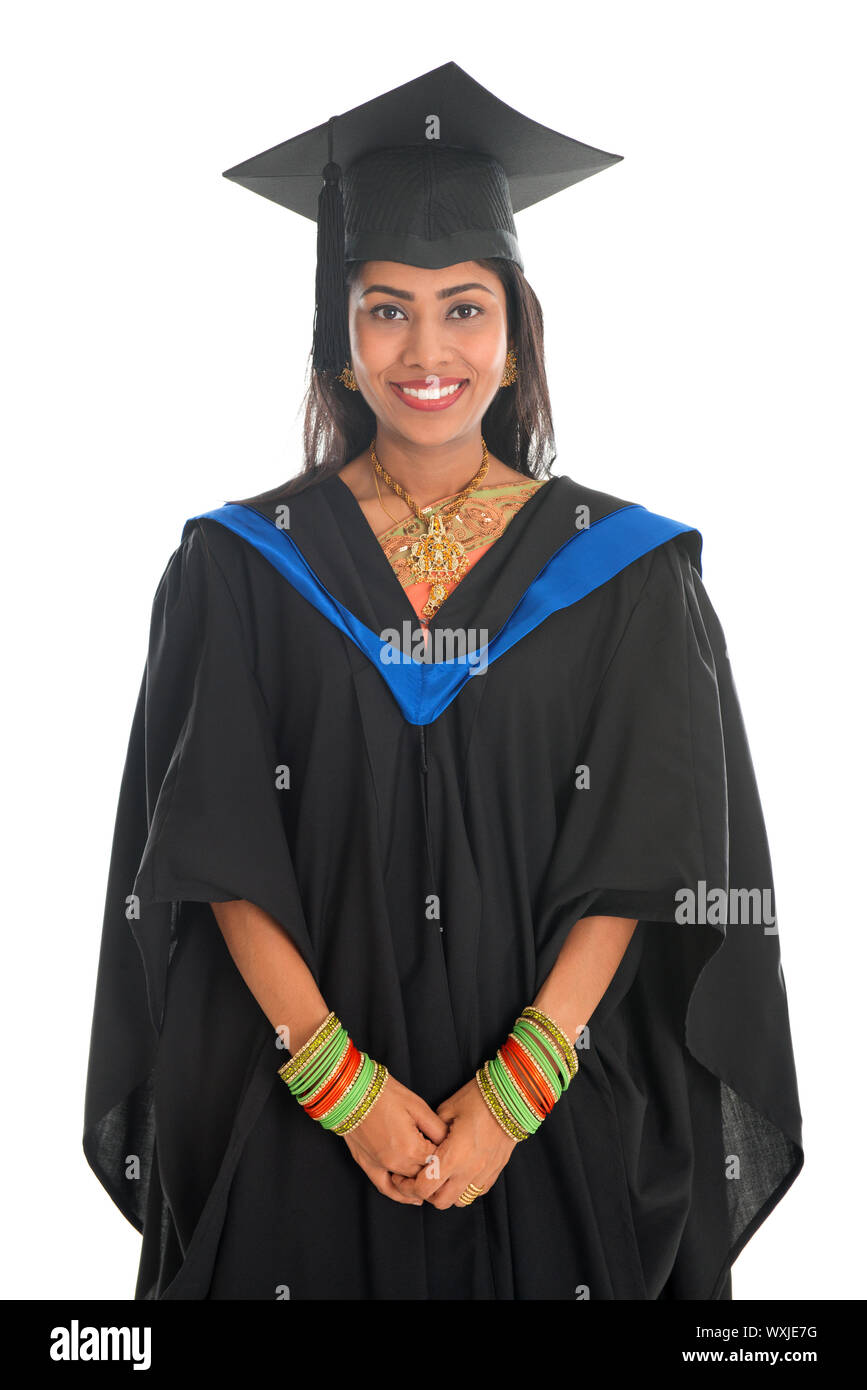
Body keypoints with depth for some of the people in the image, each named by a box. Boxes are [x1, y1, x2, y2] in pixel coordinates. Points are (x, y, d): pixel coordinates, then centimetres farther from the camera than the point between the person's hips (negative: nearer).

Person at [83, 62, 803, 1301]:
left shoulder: (626, 576, -2)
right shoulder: (238, 570, -1)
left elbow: (639, 864, -7)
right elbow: (221, 859, -6)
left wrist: (514, 1091, -15)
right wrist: (342, 1083, -14)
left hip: (559, 1114, 0)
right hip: (296, 1128, 0)